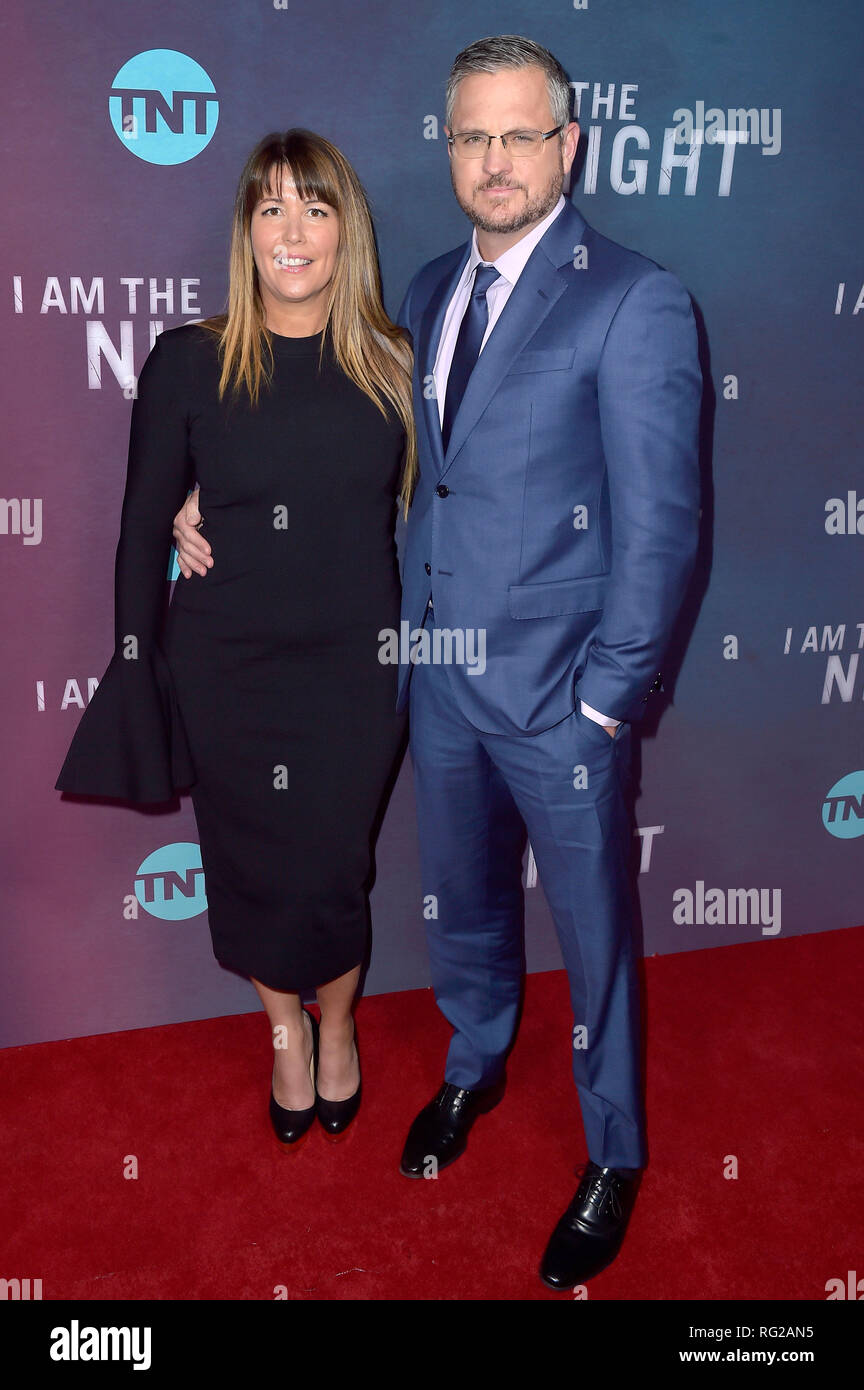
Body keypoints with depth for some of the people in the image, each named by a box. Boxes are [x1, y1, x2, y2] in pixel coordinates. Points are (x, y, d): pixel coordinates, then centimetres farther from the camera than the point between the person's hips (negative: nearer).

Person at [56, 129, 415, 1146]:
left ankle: (336, 1025, 39)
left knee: (328, 875, 7)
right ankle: (286, 1032, 42)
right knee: (253, 873, 12)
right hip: (224, 672, 0)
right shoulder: (190, 363, -4)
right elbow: (145, 525, 0)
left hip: (356, 672, 1)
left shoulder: (395, 367, 0)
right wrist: (136, 669, 0)